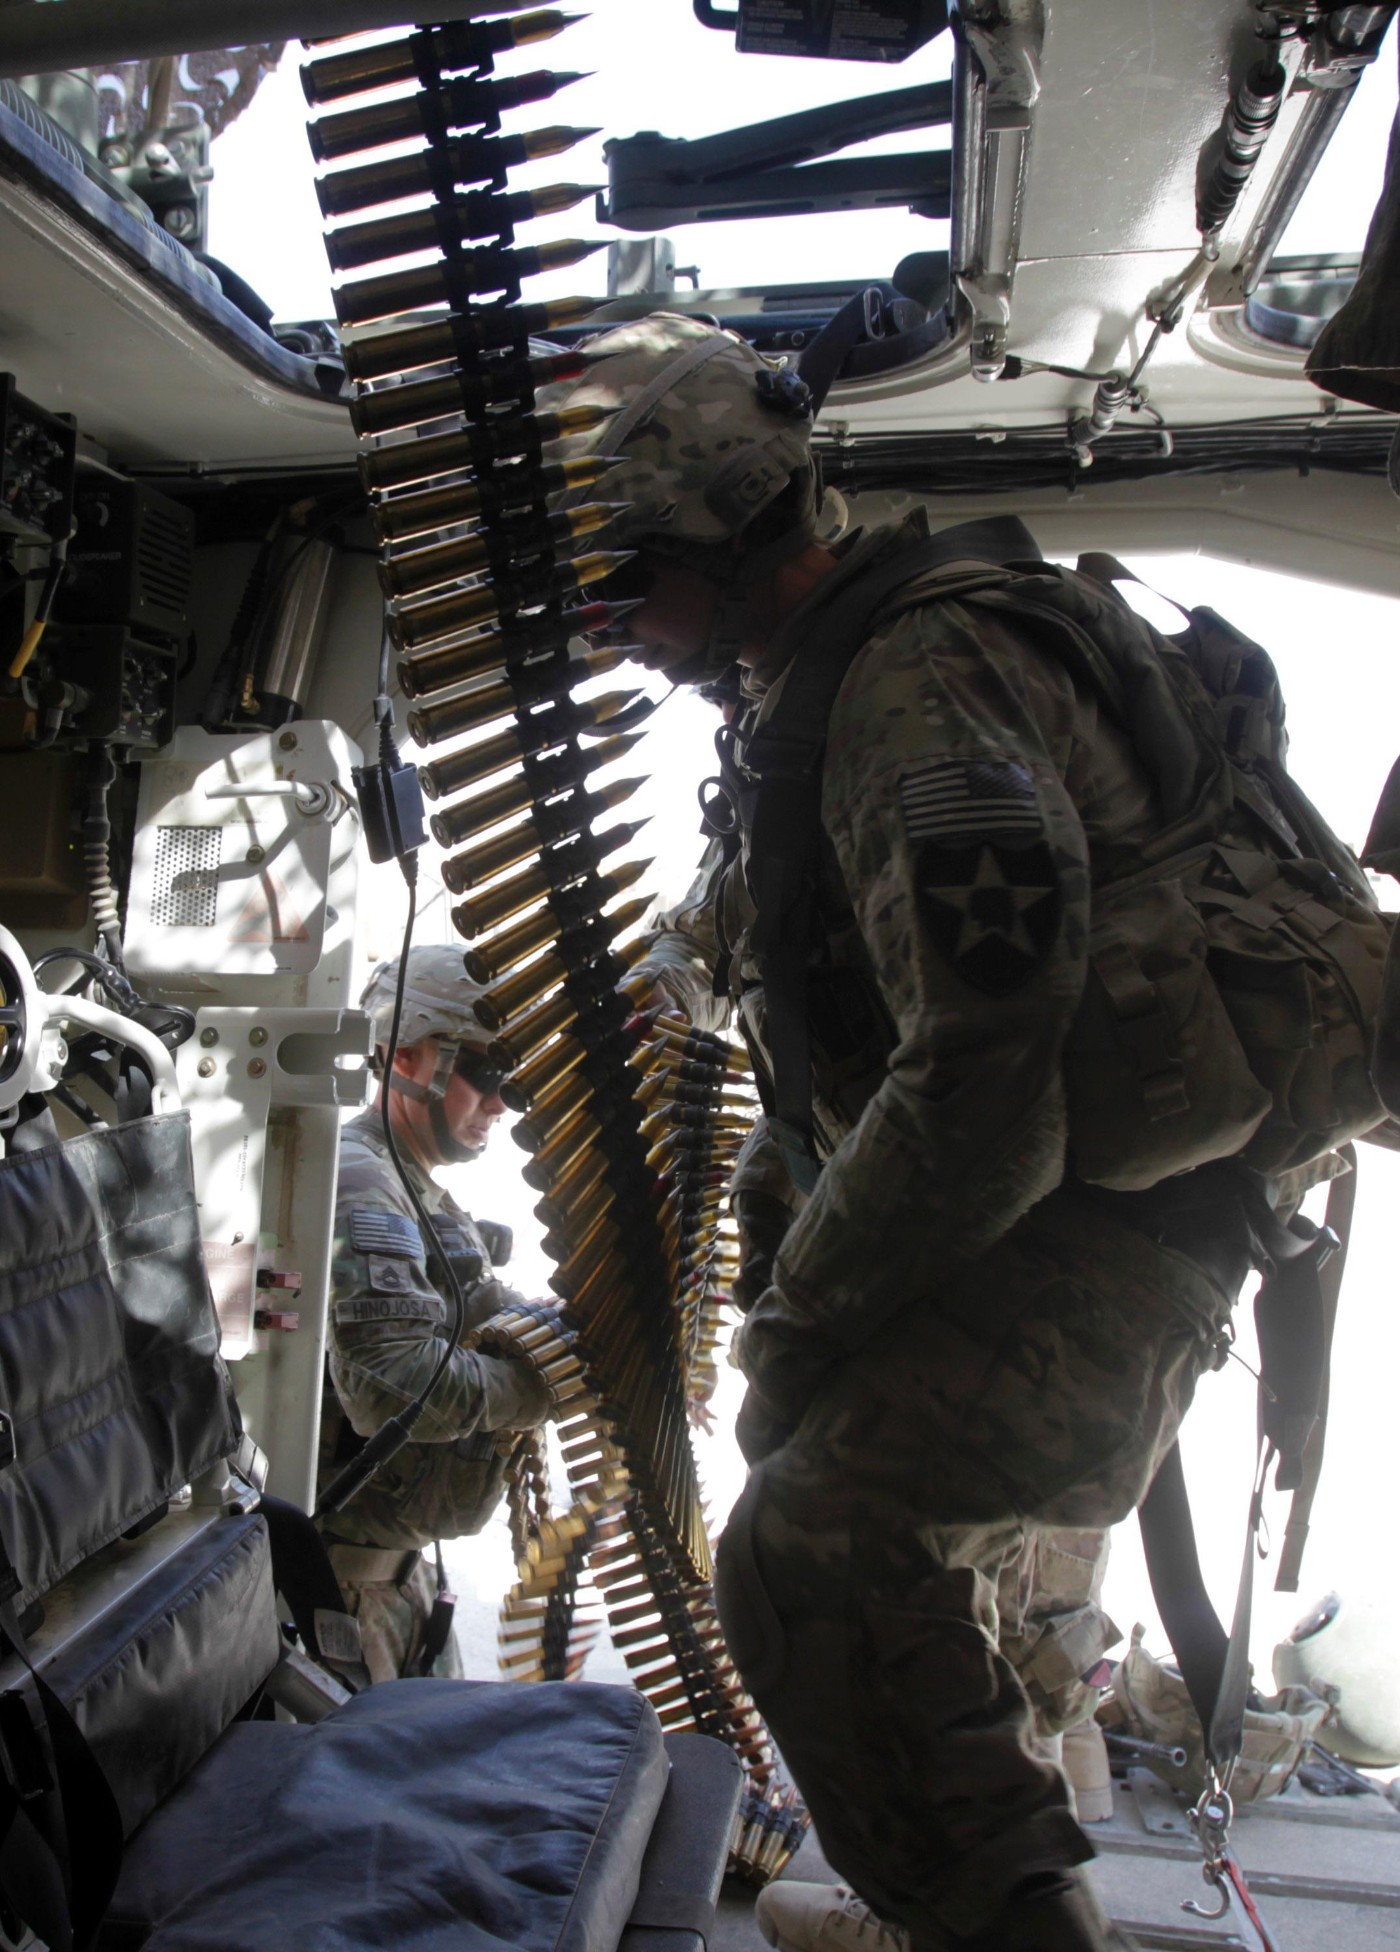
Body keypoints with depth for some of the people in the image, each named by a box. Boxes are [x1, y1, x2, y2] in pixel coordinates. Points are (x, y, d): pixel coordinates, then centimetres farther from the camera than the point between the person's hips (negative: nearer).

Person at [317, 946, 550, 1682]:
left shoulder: (420, 1196, 13)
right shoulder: (358, 1188, -23)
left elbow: (487, 1307, 8)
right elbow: (393, 1386, -33)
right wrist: (553, 1383, -23)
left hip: (400, 1551, 10)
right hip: (347, 1559, -10)